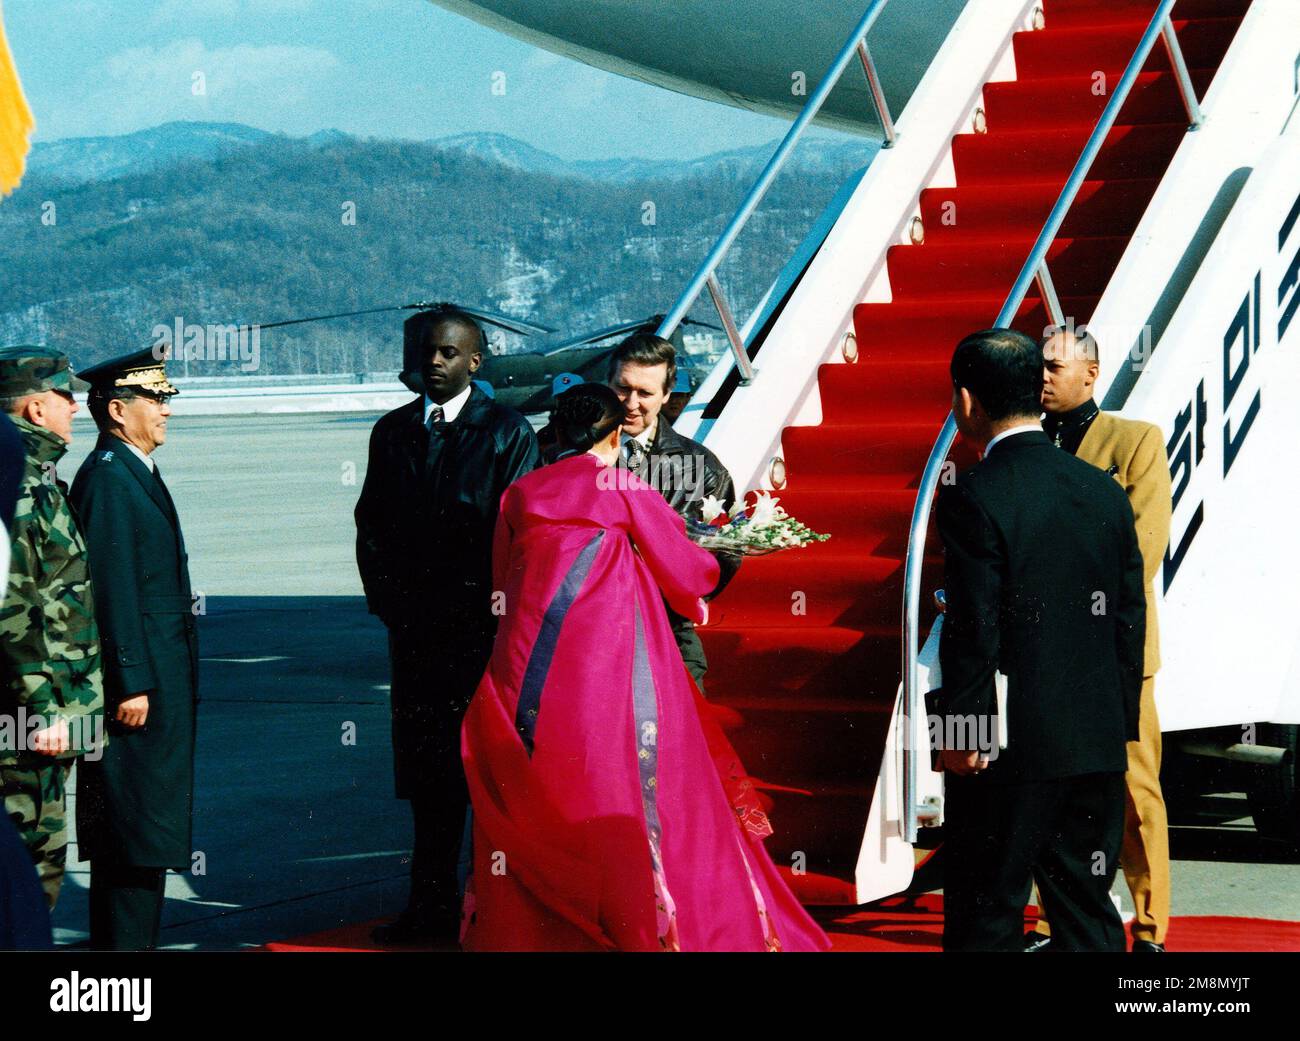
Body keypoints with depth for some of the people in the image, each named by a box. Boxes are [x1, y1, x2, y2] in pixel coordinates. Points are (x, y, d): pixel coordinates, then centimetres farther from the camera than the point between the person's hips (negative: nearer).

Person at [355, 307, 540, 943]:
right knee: (426, 768, 7)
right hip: (413, 628, 4)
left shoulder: (508, 432, -1)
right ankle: (431, 904, 11)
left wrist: (488, 608, -10)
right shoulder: (392, 432, 13)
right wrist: (387, 599, 3)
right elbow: (371, 525, 14)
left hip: (481, 628, -4)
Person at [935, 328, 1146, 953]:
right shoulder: (1105, 492, 7)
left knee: (986, 921, 2)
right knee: (1087, 910, 12)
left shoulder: (974, 499, -13)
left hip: (1008, 746, -6)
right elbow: (1130, 618, 10)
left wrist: (961, 732, -7)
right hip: (1099, 742, 6)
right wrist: (1121, 723, 16)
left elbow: (974, 630, -15)